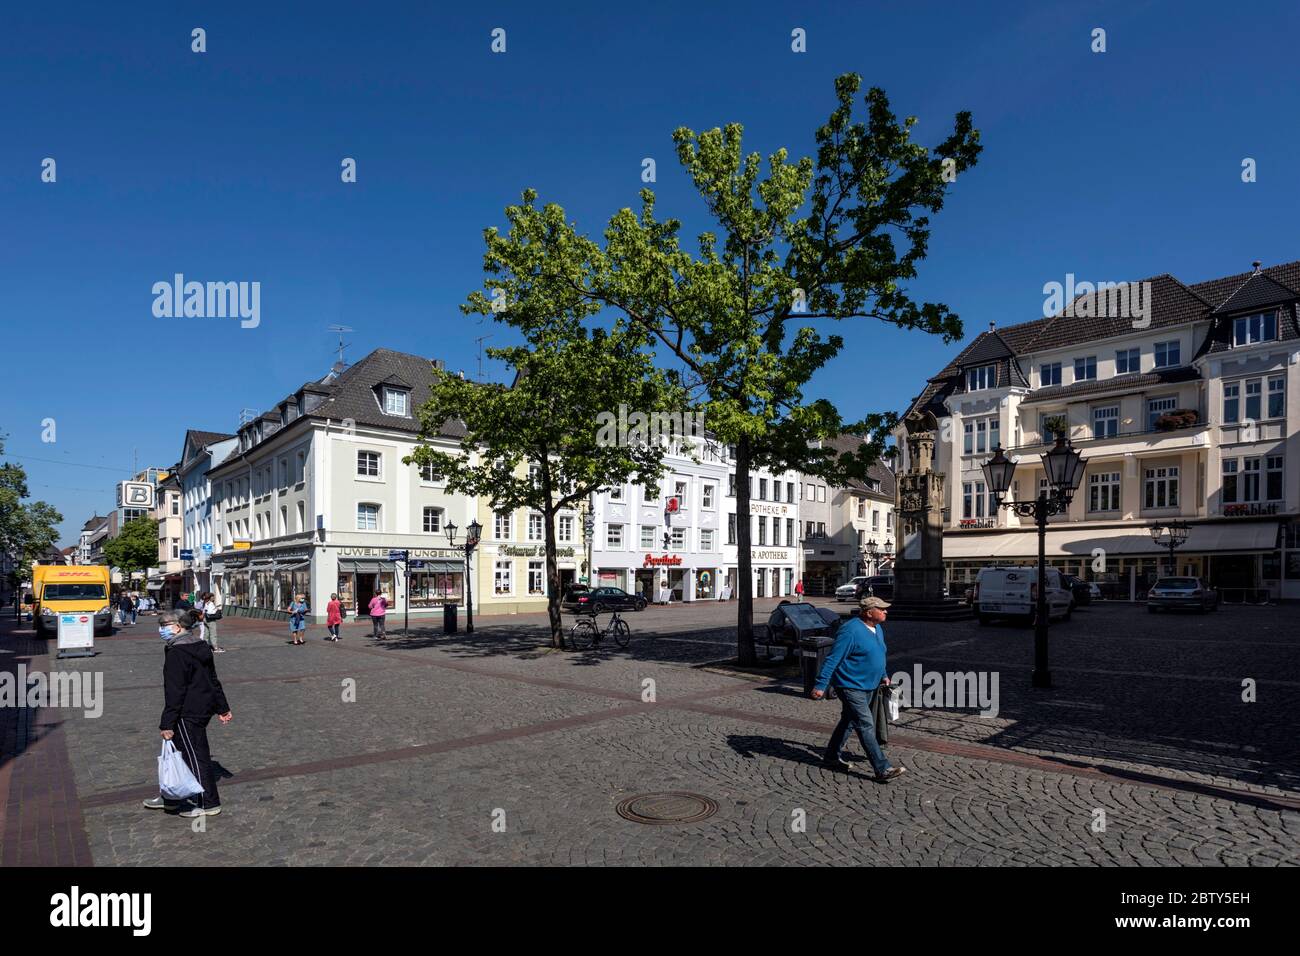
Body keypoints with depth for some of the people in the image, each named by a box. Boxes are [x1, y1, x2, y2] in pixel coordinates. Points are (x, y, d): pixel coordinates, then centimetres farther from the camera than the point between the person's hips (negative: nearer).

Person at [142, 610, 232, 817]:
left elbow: (175, 691, -20)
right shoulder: (201, 647, 10)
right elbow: (213, 680, 16)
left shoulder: (176, 652, -19)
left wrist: (167, 723, -16)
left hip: (188, 714, -9)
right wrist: (222, 708, 22)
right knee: (182, 750, 21)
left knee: (195, 755, 1)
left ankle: (209, 804, 11)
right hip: (205, 706, 9)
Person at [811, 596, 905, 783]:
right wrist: (820, 685, -23)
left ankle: (832, 758, 29)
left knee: (847, 722, 17)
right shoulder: (851, 631, -22)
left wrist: (883, 676, 19)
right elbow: (833, 659, -22)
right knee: (866, 726, -8)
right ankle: (883, 769, -6)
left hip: (869, 687, 10)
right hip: (851, 687, -10)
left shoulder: (877, 629, 8)